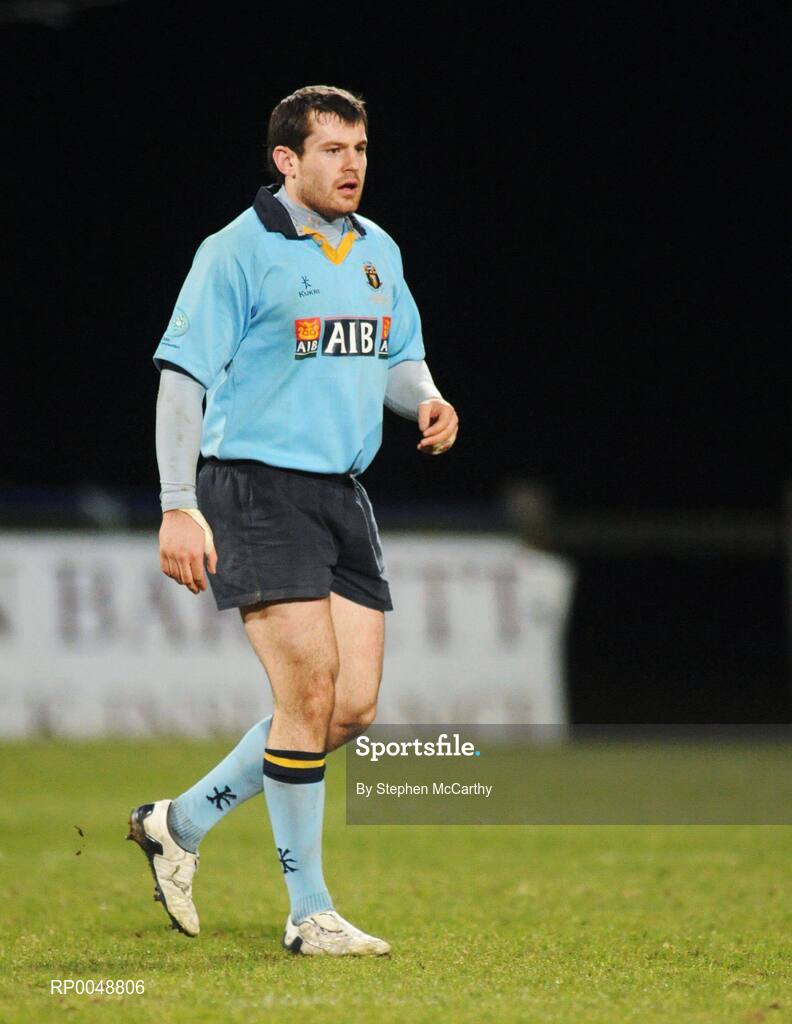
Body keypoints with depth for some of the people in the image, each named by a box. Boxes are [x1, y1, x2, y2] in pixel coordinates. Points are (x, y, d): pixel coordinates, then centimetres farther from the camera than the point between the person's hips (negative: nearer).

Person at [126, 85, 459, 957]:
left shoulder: (378, 253, 13)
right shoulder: (236, 253, -9)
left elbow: (400, 357, 25)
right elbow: (182, 377, -11)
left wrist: (425, 401, 1)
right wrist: (177, 508, -18)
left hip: (344, 493, 7)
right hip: (256, 489, -7)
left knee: (354, 706, 2)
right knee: (310, 692, -13)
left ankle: (183, 822, 20)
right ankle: (308, 914, -3)